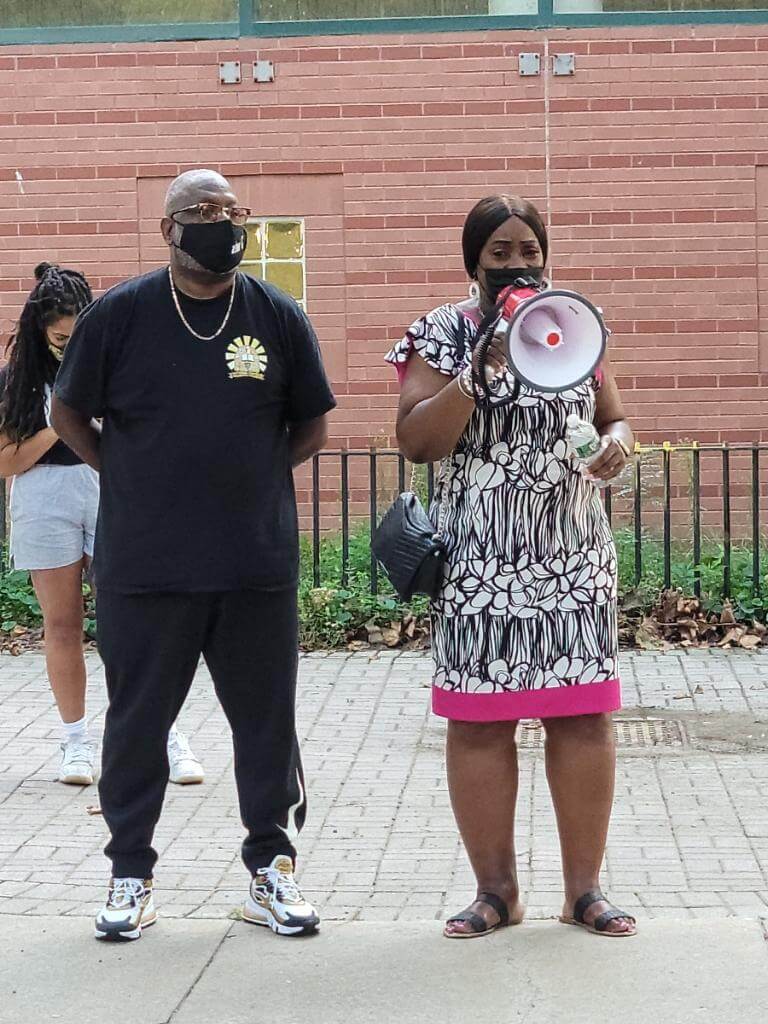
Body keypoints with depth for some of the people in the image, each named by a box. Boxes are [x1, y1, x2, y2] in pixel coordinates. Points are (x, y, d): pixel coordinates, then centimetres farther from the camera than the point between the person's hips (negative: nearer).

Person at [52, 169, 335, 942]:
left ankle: (271, 869, 20)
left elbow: (312, 428, 12)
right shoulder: (119, 314, -1)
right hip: (144, 562, -1)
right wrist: (130, 479, 2)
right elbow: (69, 415, 8)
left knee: (266, 720, 8)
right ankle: (130, 876, 19)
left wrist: (249, 475, 4)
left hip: (257, 563, 1)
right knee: (137, 721, 7)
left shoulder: (278, 317, 3)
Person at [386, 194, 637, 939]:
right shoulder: (444, 333, 0)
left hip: (574, 558, 3)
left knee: (584, 716, 1)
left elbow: (613, 418, 18)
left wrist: (617, 442, -5)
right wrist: (479, 372, -19)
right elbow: (416, 441, -9)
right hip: (479, 562, -3)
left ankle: (584, 888, 12)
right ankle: (496, 889, 13)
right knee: (479, 722, 0)